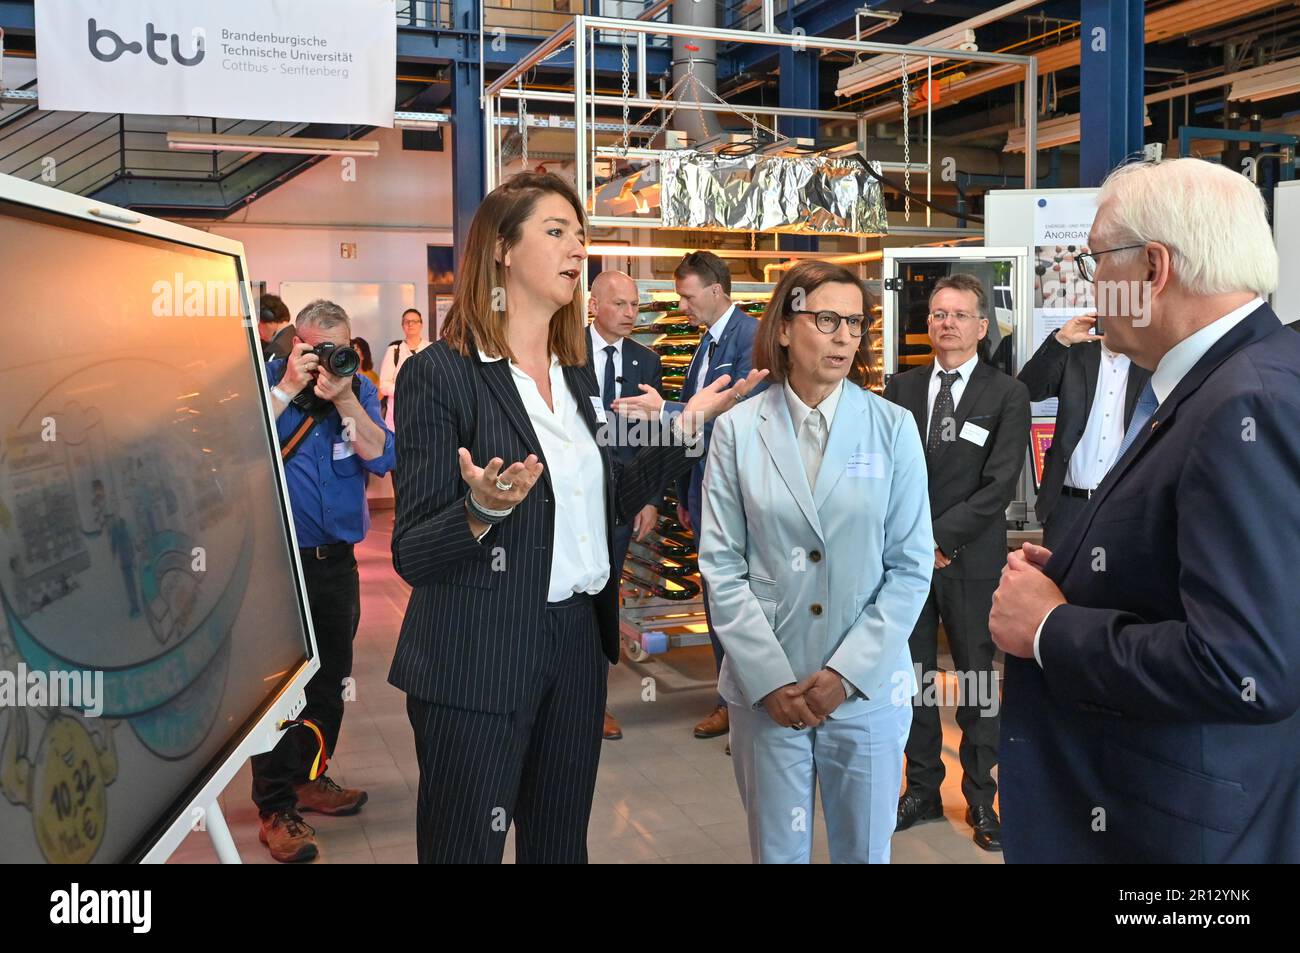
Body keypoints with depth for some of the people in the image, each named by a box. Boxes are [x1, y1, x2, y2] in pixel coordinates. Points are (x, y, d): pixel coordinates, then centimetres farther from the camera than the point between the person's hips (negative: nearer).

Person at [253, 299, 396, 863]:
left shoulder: (359, 389, 4)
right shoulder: (265, 381, -4)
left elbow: (381, 458, -8)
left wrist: (344, 399, -16)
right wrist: (289, 387, -19)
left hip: (336, 557, 4)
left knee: (330, 675, 14)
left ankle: (308, 779, 32)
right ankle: (275, 808, 8)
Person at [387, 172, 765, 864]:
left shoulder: (577, 374, 10)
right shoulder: (438, 374, -12)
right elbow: (412, 555, -13)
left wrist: (688, 425, 8)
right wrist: (483, 510, -33)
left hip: (577, 643, 7)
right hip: (477, 659, -6)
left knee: (561, 844, 18)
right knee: (468, 847, 6)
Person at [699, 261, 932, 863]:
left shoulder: (893, 428, -1)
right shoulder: (738, 430, -2)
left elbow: (912, 565, -3)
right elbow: (721, 564, -4)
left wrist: (847, 673, -10)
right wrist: (770, 680, -10)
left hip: (867, 689, 1)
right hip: (765, 692, 0)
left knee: (864, 850, 13)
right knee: (776, 851, 13)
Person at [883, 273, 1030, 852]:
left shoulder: (1007, 394, -1)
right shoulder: (901, 388, 9)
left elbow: (999, 484, -8)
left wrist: (939, 537, -13)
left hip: (972, 560, -3)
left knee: (977, 679, 6)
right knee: (913, 674, 9)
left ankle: (981, 799, 19)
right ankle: (923, 789, 23)